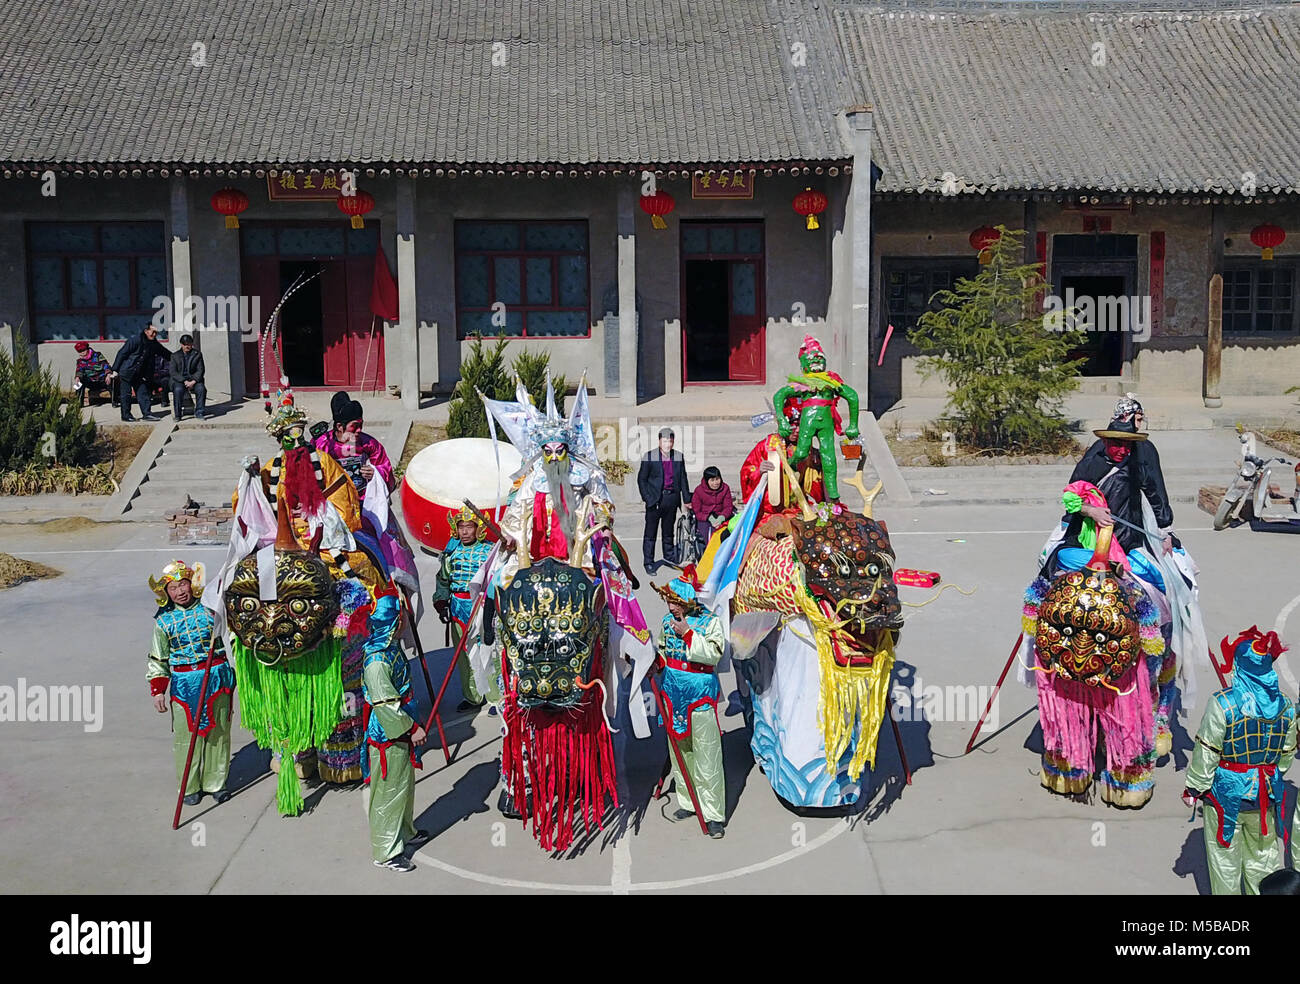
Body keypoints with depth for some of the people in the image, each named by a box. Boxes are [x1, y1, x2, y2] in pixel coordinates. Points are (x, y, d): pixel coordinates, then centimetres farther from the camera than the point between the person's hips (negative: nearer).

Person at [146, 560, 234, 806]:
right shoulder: (164, 620, 1)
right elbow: (158, 659, 6)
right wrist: (158, 691, 2)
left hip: (216, 677, 0)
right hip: (184, 683, 0)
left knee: (218, 731, 8)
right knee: (186, 734, 4)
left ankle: (216, 783, 22)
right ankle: (190, 786, 19)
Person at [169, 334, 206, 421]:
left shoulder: (197, 354, 11)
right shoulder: (175, 356, 10)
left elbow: (200, 370, 3)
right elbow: (172, 372, 1)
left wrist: (193, 381, -14)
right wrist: (184, 381, -15)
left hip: (194, 380, 1)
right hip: (179, 381, -1)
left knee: (201, 389, -31)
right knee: (178, 390, -34)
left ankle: (199, 413, -21)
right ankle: (177, 415, -26)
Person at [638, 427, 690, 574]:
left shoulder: (679, 457, 5)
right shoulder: (649, 457, -5)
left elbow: (683, 479, 11)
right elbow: (641, 479, -2)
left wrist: (687, 499, 8)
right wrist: (647, 498, -10)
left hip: (672, 497, 3)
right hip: (655, 498, -3)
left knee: (668, 530, 17)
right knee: (650, 532, 0)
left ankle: (669, 557, 31)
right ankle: (648, 562, 6)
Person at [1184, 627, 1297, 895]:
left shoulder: (1223, 704, -20)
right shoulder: (1285, 706, -4)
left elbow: (1206, 753, -15)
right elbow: (1286, 754, 7)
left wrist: (1193, 789, -4)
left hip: (1227, 792, -5)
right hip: (1267, 793, 5)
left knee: (1225, 856, 10)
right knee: (1263, 854, 19)